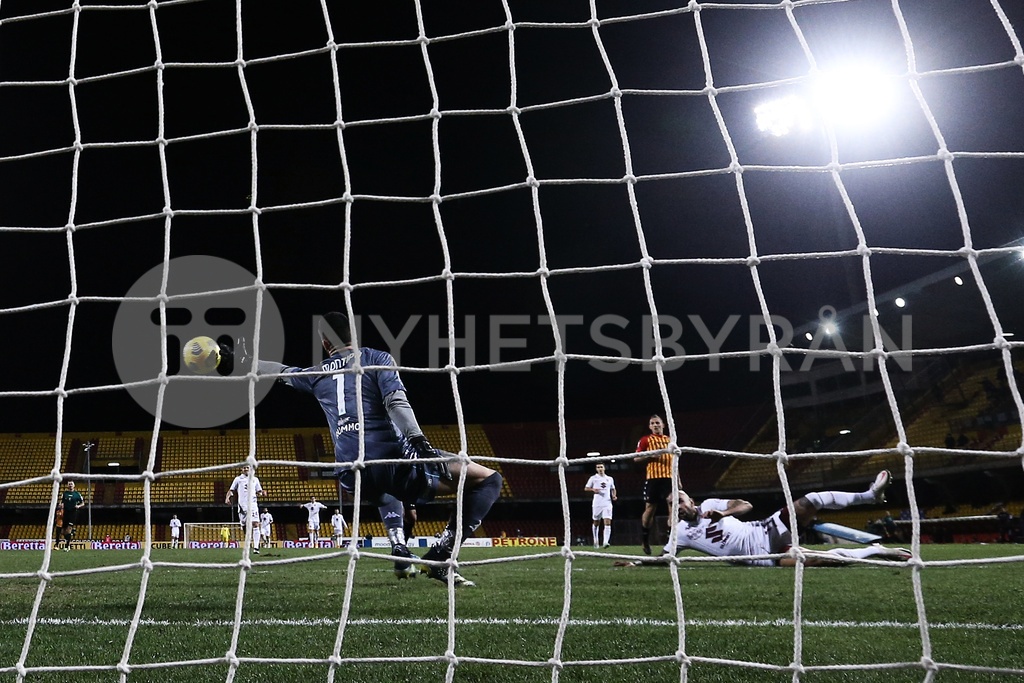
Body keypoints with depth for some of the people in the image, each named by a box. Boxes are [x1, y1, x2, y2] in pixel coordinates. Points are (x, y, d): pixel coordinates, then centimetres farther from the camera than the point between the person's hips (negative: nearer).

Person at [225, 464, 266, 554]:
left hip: (253, 505, 0)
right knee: (244, 527, 5)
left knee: (255, 524, -16)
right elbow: (231, 490, 8)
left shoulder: (255, 479, 15)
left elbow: (259, 492, 19)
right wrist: (227, 498, -10)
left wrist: (262, 493, -4)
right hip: (242, 506, 0)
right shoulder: (238, 479, 12)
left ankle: (256, 547, -22)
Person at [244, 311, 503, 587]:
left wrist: (245, 359, 56)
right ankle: (440, 556, -16)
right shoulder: (378, 358, 9)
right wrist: (419, 440, -21)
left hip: (351, 478, 6)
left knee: (386, 491, 45)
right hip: (390, 459, -6)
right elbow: (396, 401, -9)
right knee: (489, 479, -4)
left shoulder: (317, 375, 21)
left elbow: (279, 370, 39)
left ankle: (398, 542, 19)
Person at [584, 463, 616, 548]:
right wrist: (593, 490, -13)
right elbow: (586, 488, 5)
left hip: (607, 503, 1)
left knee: (608, 522, -15)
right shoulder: (593, 478, 6)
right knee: (596, 523, 9)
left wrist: (614, 496, 4)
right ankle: (596, 541, 26)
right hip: (597, 504, -1)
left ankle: (606, 542, -23)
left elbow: (613, 489, 24)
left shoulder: (610, 479, 13)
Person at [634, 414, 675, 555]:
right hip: (653, 478, -3)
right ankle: (645, 539, 15)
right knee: (650, 509, 0)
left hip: (669, 477, 3)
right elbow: (636, 458, 1)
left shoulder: (670, 440, 19)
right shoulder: (646, 440, 6)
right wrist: (651, 456, -15)